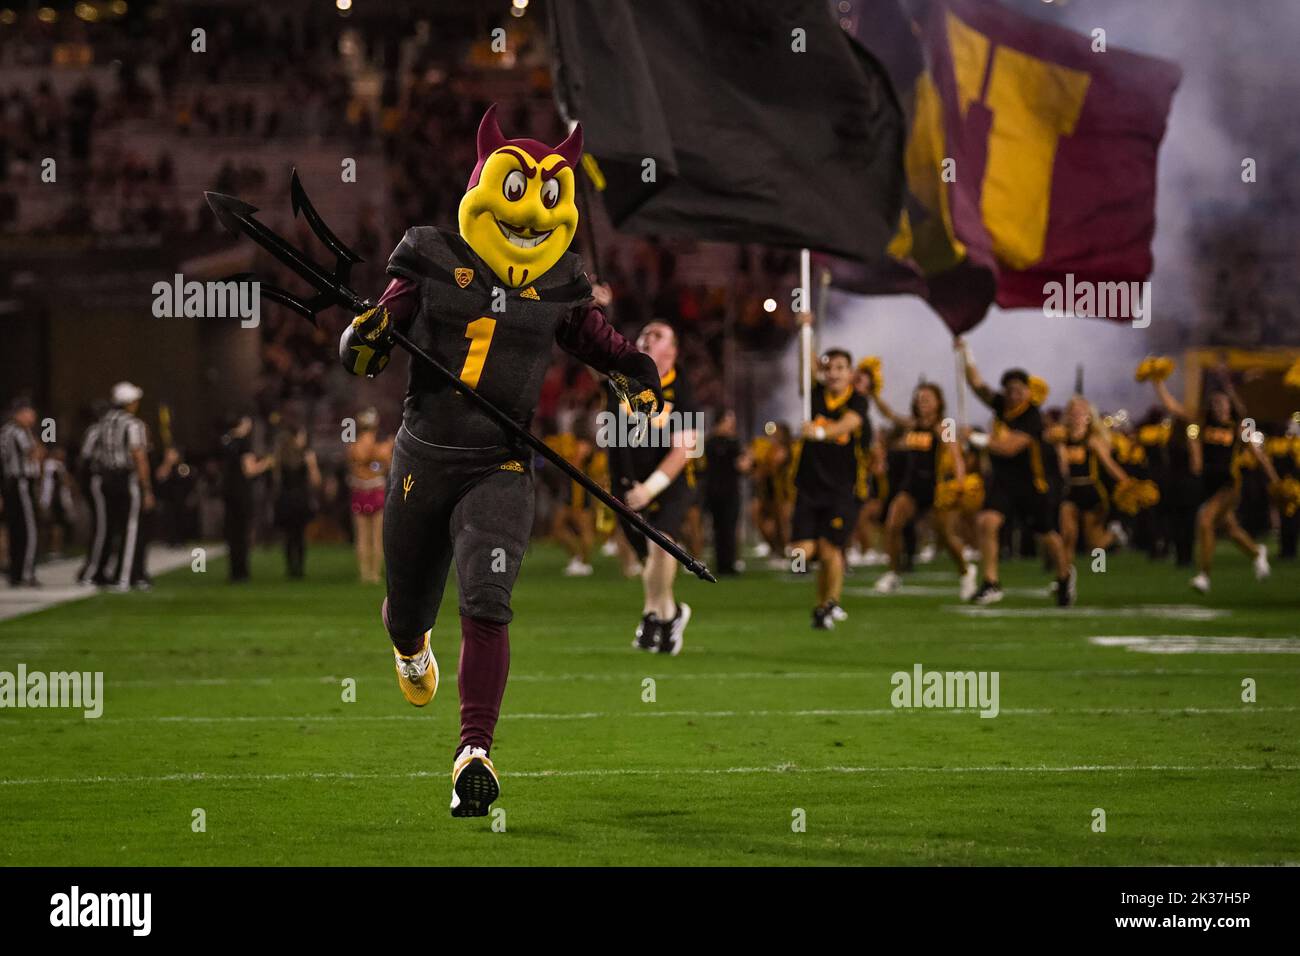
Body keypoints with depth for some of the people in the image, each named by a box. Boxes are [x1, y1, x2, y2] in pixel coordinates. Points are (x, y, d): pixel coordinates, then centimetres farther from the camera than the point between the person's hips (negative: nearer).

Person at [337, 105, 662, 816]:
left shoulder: (558, 286, 2)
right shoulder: (434, 265, -3)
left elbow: (599, 342, 22)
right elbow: (359, 360, 0)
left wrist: (637, 373, 3)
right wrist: (367, 336, -23)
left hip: (502, 469, 0)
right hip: (424, 459, 0)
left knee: (487, 606, -21)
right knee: (408, 609, 16)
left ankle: (476, 752, -21)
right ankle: (411, 646, 55)